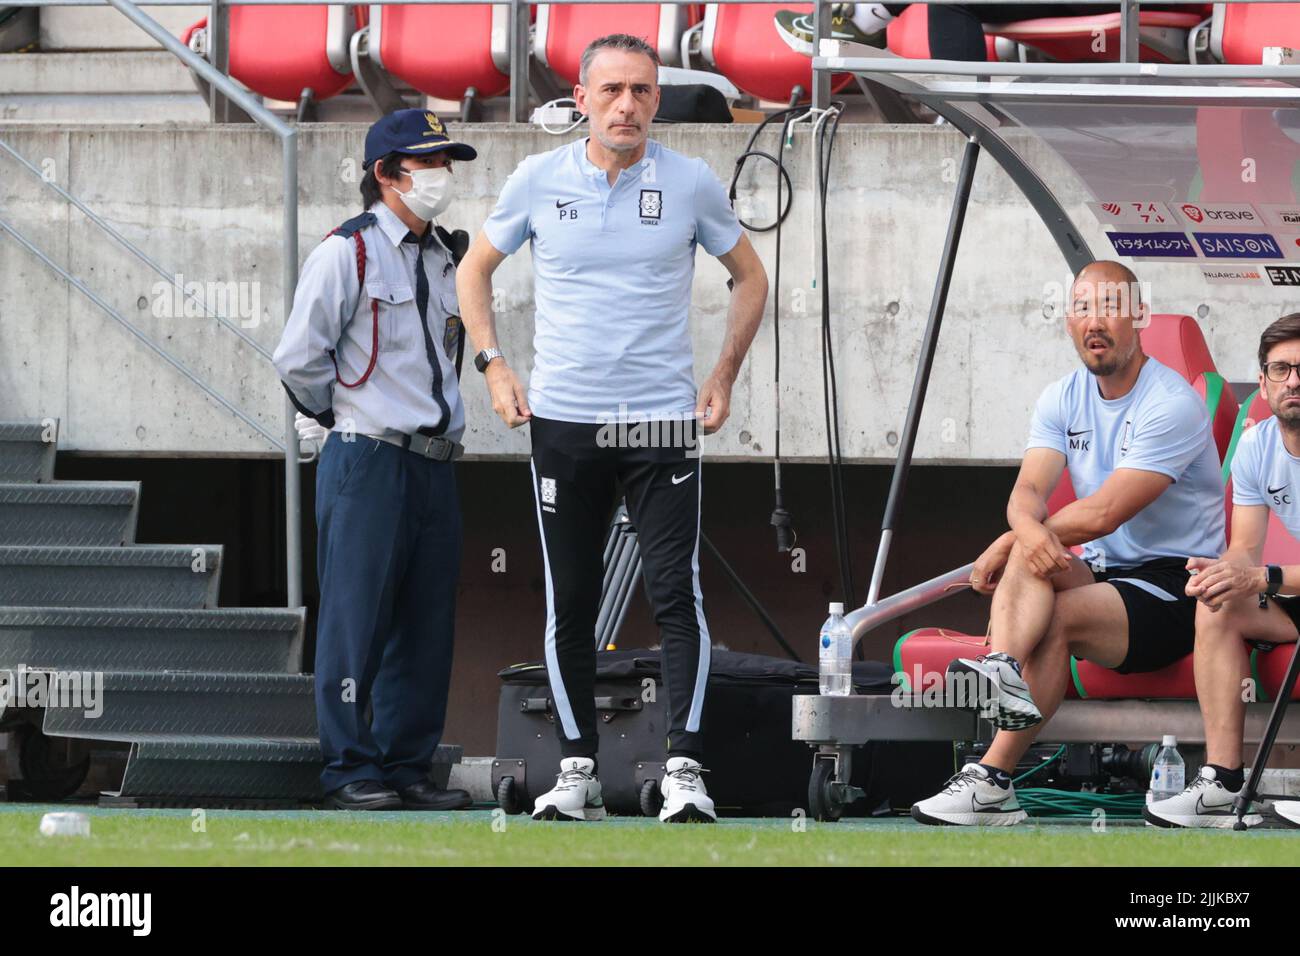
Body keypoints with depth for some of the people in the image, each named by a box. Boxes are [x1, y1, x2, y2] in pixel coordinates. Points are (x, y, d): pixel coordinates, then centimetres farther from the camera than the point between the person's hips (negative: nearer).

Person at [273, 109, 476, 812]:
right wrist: (340, 419, 1)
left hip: (435, 463, 8)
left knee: (426, 623, 7)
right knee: (357, 619, -5)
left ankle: (406, 766, 13)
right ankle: (350, 770, -2)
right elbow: (299, 356, -10)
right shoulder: (346, 253, -8)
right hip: (367, 463, -8)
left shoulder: (443, 259, 16)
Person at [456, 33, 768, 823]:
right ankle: (578, 767, 11)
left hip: (663, 423, -1)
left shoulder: (691, 184, 0)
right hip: (563, 423, 1)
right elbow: (477, 268, 16)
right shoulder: (539, 181, 2)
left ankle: (685, 767, -8)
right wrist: (494, 365, 5)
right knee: (570, 604, 4)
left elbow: (750, 277, 14)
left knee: (677, 595, -9)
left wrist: (724, 377, 7)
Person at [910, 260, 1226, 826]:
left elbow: (1103, 514, -19)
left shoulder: (1172, 406, -12)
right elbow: (1028, 491, -5)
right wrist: (1029, 530, -30)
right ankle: (1004, 672, -54)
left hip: (1173, 589, -5)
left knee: (1057, 614, -31)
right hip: (1100, 575, 5)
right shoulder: (1062, 401, 10)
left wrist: (1007, 546, -14)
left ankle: (993, 779, -34)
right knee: (1034, 555, -27)